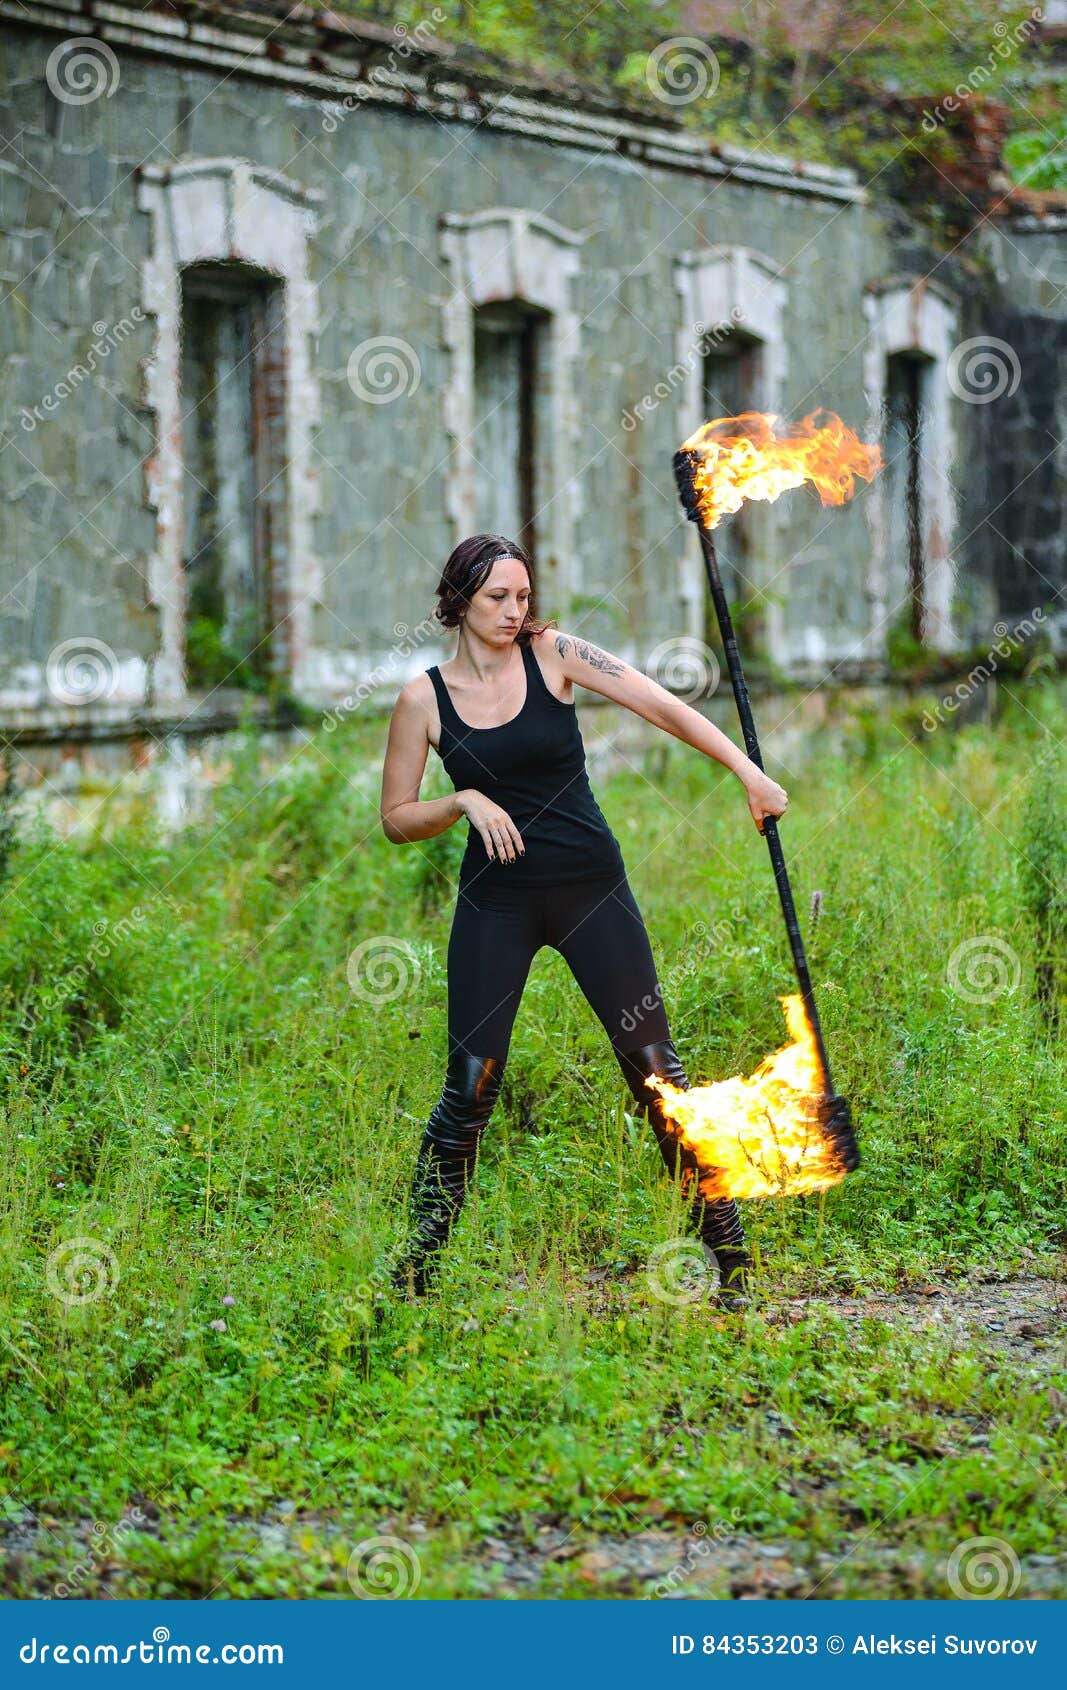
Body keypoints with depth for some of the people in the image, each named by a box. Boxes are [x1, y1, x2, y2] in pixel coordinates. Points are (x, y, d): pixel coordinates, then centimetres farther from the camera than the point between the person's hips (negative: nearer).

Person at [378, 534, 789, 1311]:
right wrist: (463, 802, -14)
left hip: (592, 888, 0)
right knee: (470, 1085, -3)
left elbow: (662, 705, -7)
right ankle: (414, 1272, 10)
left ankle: (732, 1259, 5)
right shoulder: (424, 699, -1)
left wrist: (749, 771, -17)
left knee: (654, 1066, -2)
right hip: (496, 903, 0)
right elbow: (396, 818, 5)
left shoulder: (553, 654, -2)